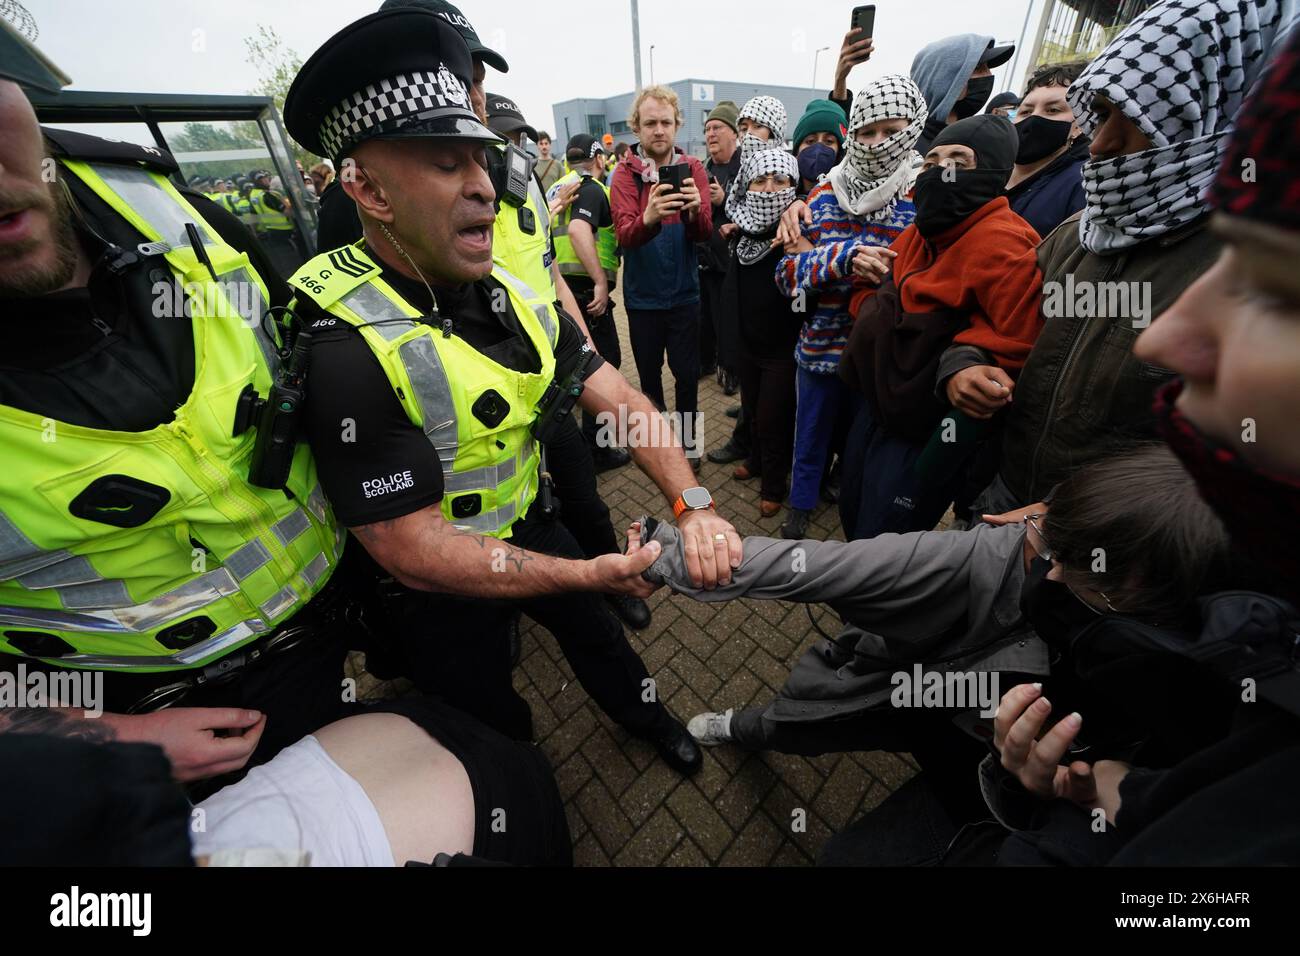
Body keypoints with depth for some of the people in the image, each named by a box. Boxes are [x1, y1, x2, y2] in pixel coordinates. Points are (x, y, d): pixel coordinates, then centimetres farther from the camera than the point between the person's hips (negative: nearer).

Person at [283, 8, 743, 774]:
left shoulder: (514, 294, -9)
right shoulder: (345, 348, -29)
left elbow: (619, 399, -13)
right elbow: (415, 551, -29)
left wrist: (694, 506, -26)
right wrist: (591, 572, -27)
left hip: (532, 523, 6)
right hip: (442, 585, -5)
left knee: (598, 635, 29)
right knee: (491, 726, 23)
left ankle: (647, 717, 61)